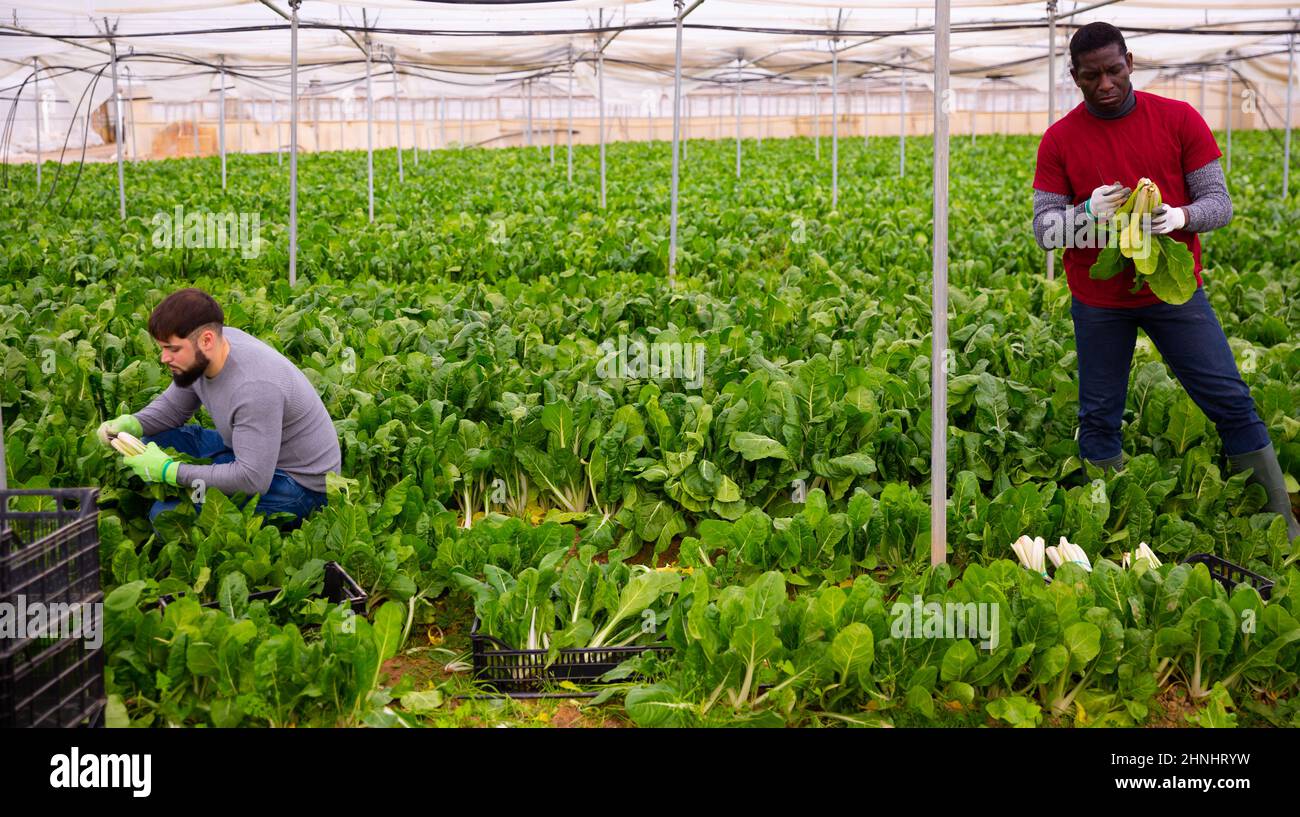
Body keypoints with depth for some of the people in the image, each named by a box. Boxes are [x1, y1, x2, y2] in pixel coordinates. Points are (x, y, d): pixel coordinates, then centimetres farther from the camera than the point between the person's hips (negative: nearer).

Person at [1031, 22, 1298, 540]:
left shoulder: (1180, 120, -3)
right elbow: (1043, 229, -3)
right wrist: (1088, 213, -24)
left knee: (1232, 403, 0)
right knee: (1099, 417, 5)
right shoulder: (1059, 141, -3)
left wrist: (1181, 216, -24)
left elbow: (1219, 203, -2)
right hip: (1098, 301, 0)